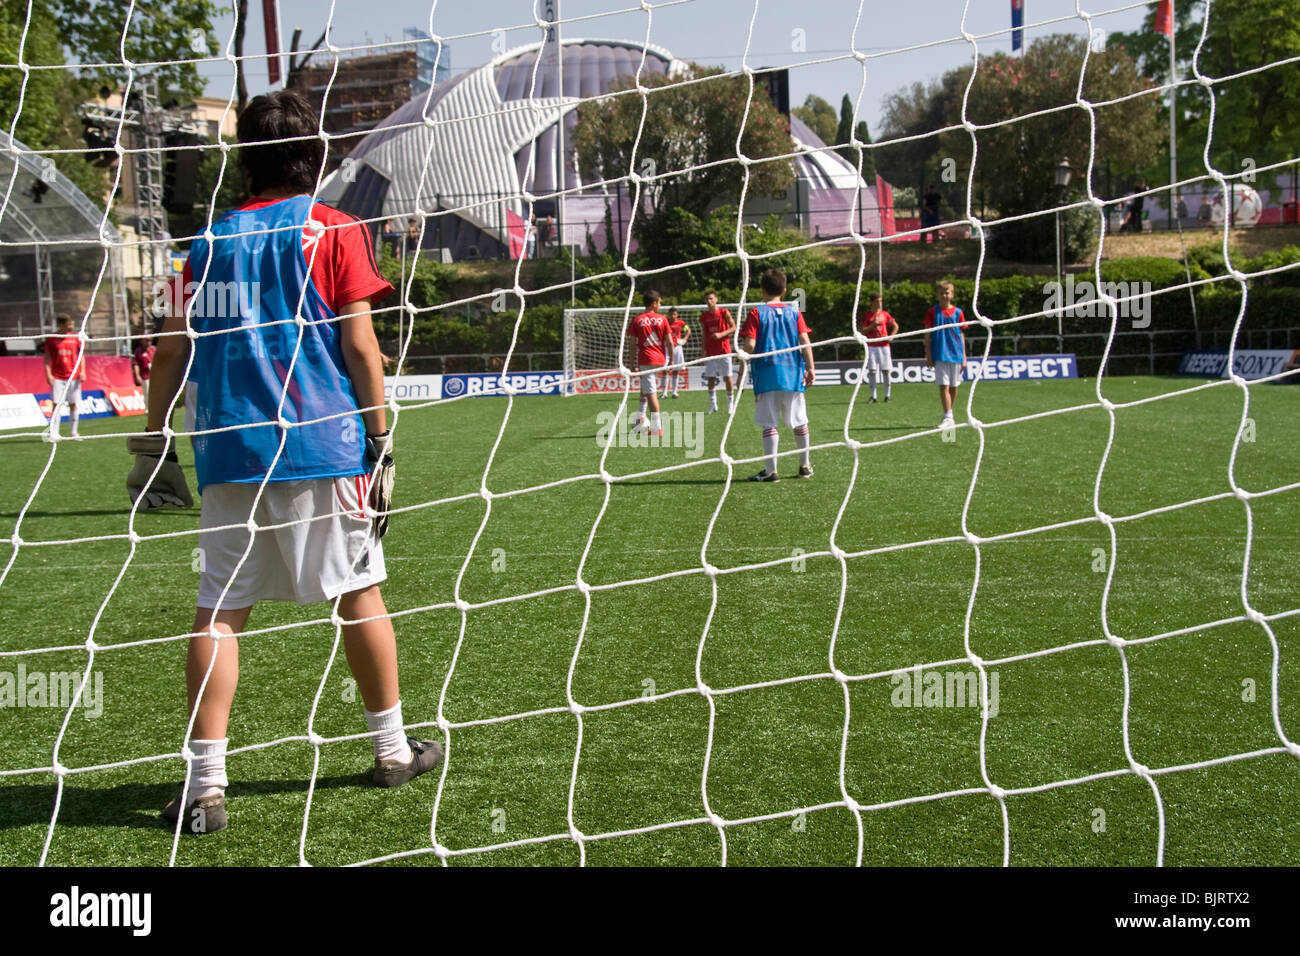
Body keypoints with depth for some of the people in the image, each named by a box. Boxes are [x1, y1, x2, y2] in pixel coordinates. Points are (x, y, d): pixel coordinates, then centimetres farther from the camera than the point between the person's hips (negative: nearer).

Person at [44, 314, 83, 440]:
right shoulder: (51, 339, 0)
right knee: (57, 405, -8)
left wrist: (82, 371, -1)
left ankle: (74, 432, 15)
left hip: (73, 376, 2)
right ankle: (53, 433, -7)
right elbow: (47, 358, 1)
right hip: (57, 377, -2)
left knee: (74, 404, 5)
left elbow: (81, 356, 11)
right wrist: (48, 375, -9)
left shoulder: (75, 338, 6)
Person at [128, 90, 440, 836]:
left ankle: (206, 782, -2)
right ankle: (392, 748, 22)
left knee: (221, 608, 2)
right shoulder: (334, 232, 0)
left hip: (229, 452, 3)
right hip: (322, 445, -3)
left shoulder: (213, 240, 11)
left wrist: (153, 444, 17)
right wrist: (381, 440, 0)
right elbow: (358, 345, -6)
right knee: (360, 593, 10)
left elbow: (172, 349, 10)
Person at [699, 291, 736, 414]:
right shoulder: (703, 316, 7)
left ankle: (730, 403, 9)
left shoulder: (724, 313, -2)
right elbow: (704, 336, 10)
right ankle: (713, 404, 8)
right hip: (710, 352, 3)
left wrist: (721, 334, -17)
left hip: (724, 350, -3)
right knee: (710, 378, 1)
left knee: (727, 377, -1)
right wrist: (703, 353, 6)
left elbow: (733, 327, -2)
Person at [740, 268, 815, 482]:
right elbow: (805, 341, 1)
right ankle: (805, 466, 24)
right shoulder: (794, 312, 7)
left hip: (766, 375, -3)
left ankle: (771, 470, -5)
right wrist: (810, 368, 4)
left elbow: (750, 345, -9)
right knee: (799, 422, 13)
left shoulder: (757, 312, -2)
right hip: (793, 374, 3)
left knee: (769, 424, -2)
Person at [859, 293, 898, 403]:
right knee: (872, 371, -5)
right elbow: (863, 331, -2)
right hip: (871, 346, -1)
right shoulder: (866, 315, 3)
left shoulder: (885, 314, 7)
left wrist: (891, 336, 2)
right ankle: (873, 397, -2)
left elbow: (895, 326, 17)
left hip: (883, 345, 1)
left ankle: (887, 395, 10)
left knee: (885, 371, 0)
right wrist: (873, 324, -13)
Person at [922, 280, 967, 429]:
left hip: (956, 355, 2)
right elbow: (927, 335, 2)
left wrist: (964, 356, 6)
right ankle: (948, 418, -11)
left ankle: (948, 415, 23)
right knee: (944, 386, -10)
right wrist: (928, 356, -3)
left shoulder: (957, 312, 6)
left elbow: (961, 336, 10)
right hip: (939, 355, -2)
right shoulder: (932, 312, 1)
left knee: (953, 386, 8)